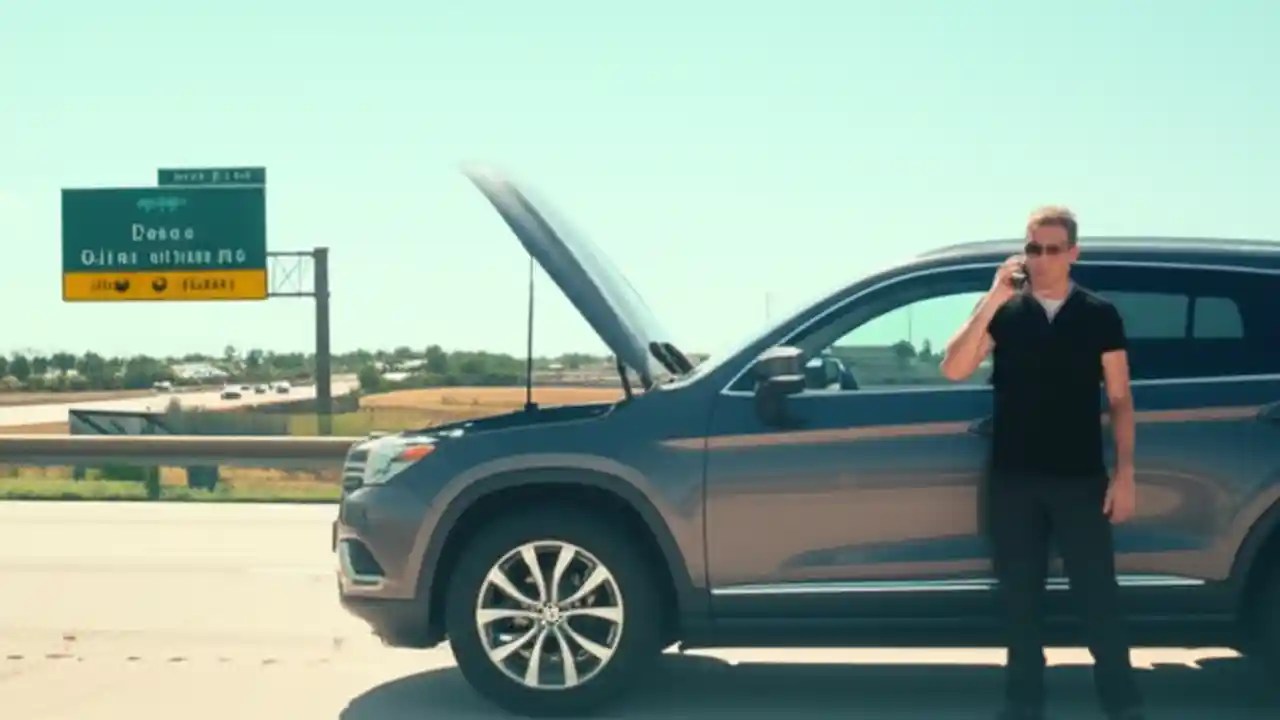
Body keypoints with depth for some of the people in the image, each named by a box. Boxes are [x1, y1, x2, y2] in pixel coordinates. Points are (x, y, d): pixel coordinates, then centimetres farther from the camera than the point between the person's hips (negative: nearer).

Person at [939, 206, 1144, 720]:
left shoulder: (1099, 315, 2)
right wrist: (992, 299, -17)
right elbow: (954, 370, -10)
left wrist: (1125, 473, -4)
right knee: (1019, 596, 8)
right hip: (1013, 479, 1)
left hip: (1081, 478, -1)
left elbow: (1119, 398, 3)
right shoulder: (1004, 312, 3)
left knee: (1098, 594, 1)